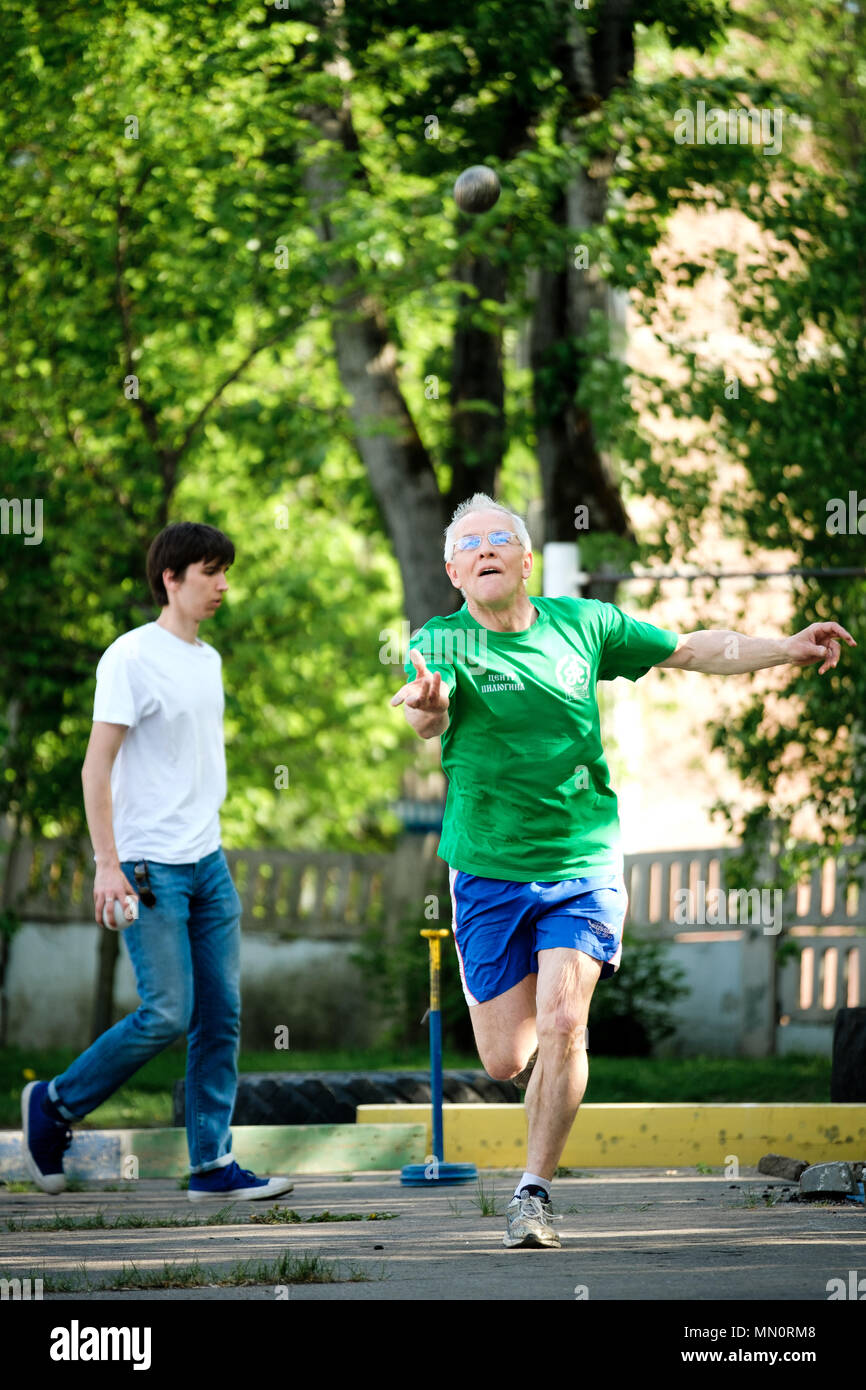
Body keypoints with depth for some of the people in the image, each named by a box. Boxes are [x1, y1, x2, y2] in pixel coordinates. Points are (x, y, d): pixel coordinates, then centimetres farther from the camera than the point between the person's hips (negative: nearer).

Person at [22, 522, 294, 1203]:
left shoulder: (209, 660, 15)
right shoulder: (132, 657, -10)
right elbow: (97, 768, -12)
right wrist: (109, 865, -17)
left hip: (207, 864, 8)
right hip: (149, 866, -8)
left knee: (221, 1015, 3)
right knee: (167, 1014, -10)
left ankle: (213, 1164, 6)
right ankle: (54, 1104, 10)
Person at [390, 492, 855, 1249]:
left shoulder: (583, 624, 1)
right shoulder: (441, 642, -8)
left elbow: (695, 650, 14)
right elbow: (430, 715, -31)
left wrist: (787, 647, 5)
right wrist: (426, 703, -55)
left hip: (584, 866, 1)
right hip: (488, 873, 0)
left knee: (560, 1026, -18)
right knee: (506, 1059, -1)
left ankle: (534, 1190, -4)